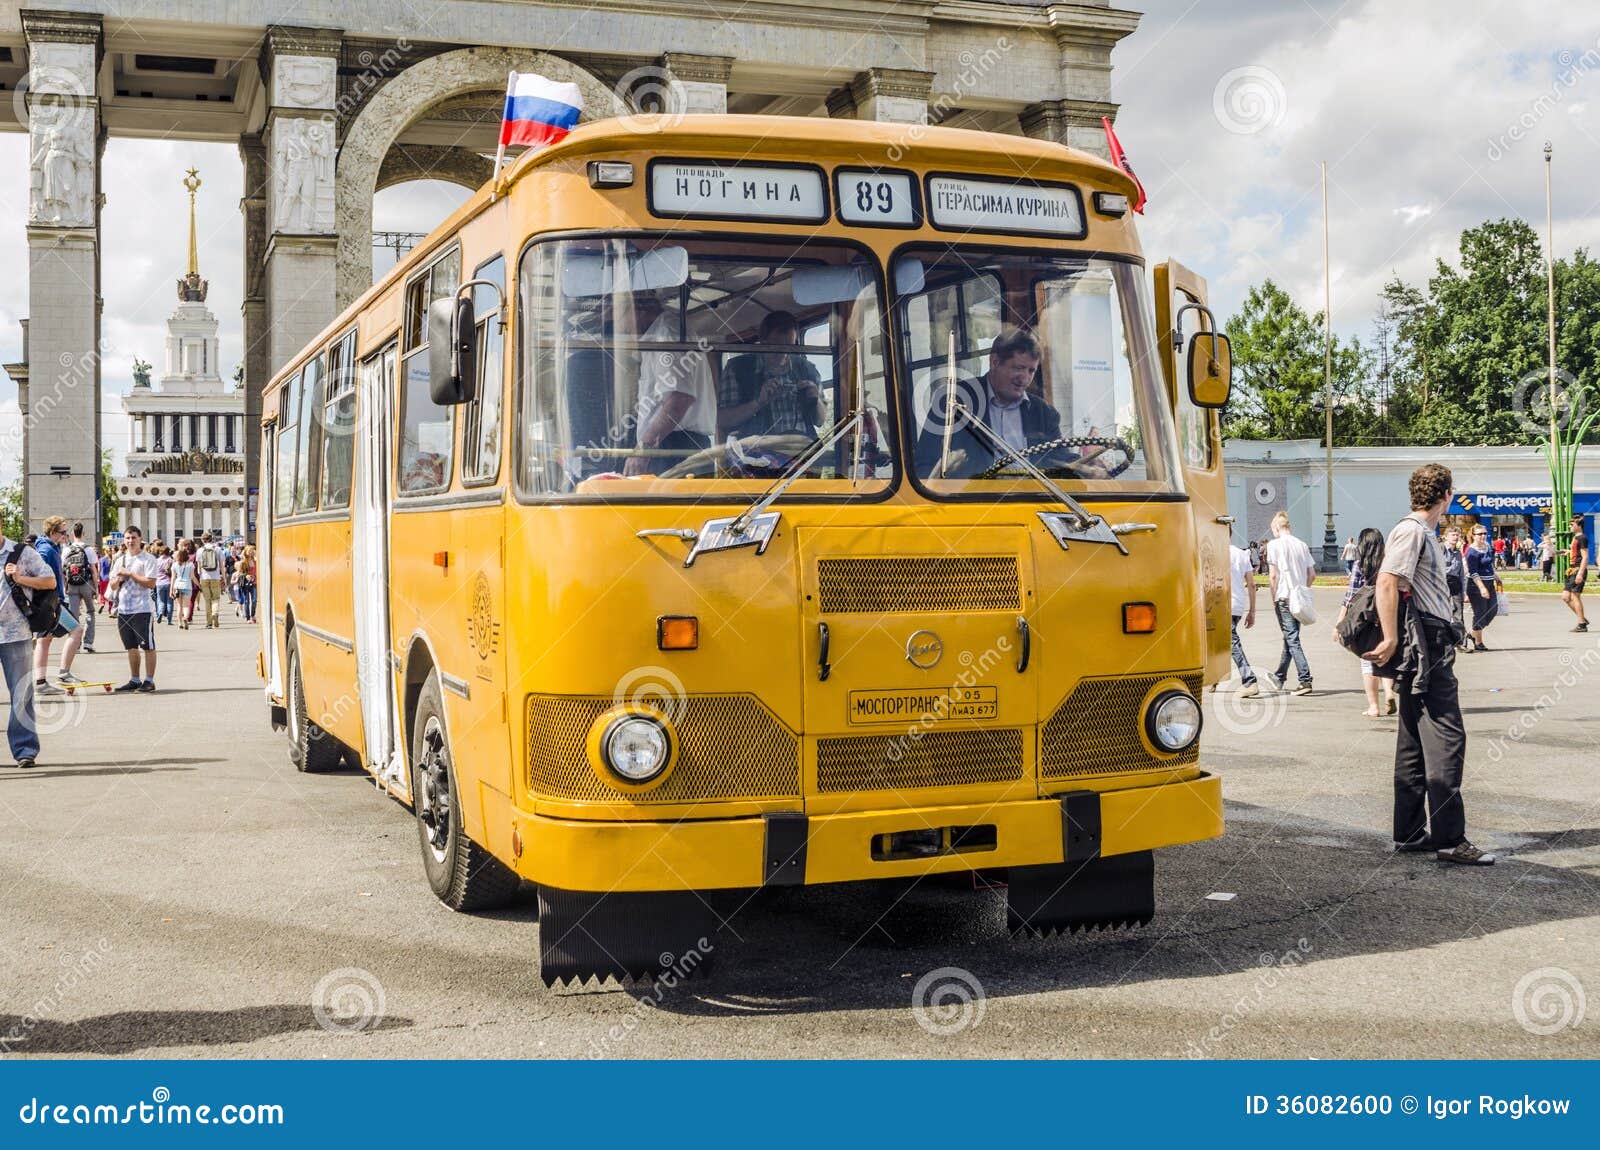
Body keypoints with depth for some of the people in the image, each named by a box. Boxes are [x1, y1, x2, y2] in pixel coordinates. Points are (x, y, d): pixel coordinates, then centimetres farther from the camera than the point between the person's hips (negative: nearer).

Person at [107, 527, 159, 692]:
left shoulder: (148, 558, -4)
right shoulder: (120, 560, 16)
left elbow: (151, 583, -15)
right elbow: (113, 586, 17)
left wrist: (130, 574, -12)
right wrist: (119, 579, -4)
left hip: (143, 609, -6)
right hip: (124, 609, 7)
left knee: (148, 646, -3)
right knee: (131, 647, 12)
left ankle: (149, 680, 1)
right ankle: (134, 680, 19)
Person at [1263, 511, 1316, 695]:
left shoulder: (1274, 545, -7)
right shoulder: (1302, 545, 10)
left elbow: (1273, 575, -10)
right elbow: (1312, 574, 9)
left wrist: (1274, 598, 0)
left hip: (1284, 597, -6)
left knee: (1292, 640, -6)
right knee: (1289, 638, 17)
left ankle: (1305, 680, -15)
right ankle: (1279, 677, 31)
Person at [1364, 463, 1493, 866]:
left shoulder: (1422, 533, 20)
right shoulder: (1411, 531, -11)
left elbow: (1394, 582, 26)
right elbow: (1386, 581, -21)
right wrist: (1390, 640, -23)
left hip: (1428, 648, 11)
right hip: (1425, 647, -11)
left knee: (1415, 742, 11)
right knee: (1446, 737, -11)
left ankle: (1409, 833, 16)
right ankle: (1448, 838, -10)